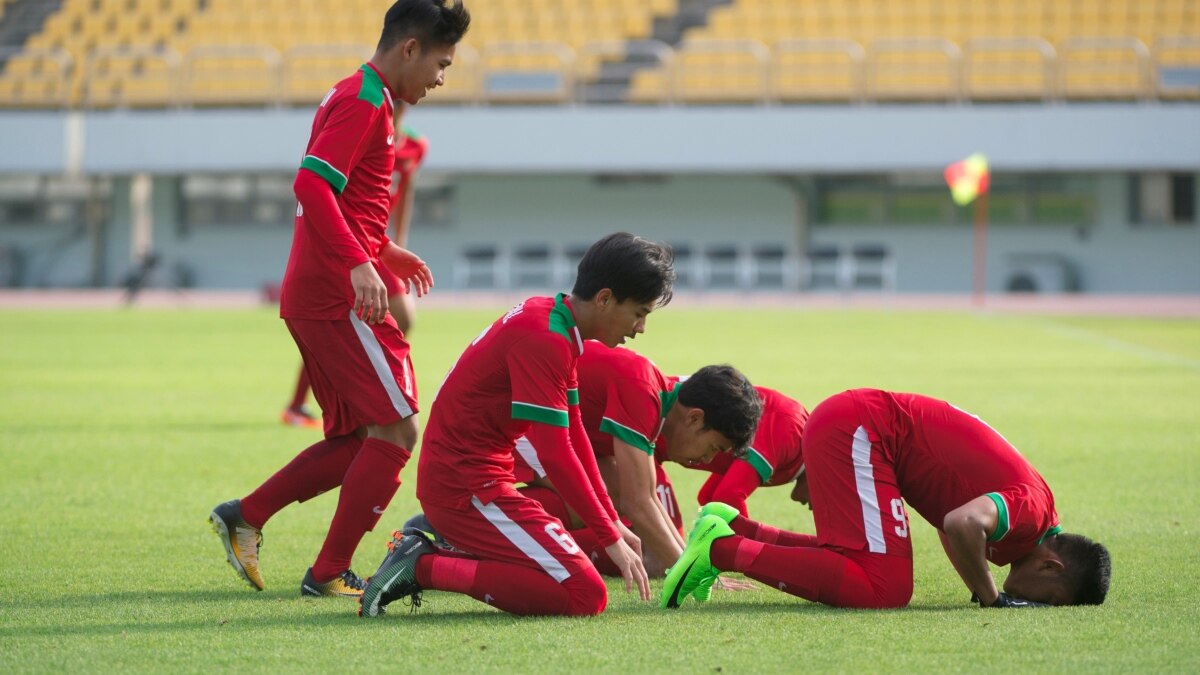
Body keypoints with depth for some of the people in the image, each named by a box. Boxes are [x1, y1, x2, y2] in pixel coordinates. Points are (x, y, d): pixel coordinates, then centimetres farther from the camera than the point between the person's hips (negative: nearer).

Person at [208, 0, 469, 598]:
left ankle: (245, 516, 13)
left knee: (359, 441, 13)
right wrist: (360, 263, -31)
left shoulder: (355, 98, 20)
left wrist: (386, 251, 29)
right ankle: (330, 573, -5)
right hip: (337, 297, -10)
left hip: (314, 297, 10)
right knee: (396, 430, -8)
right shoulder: (363, 101, -12)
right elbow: (312, 185, -24)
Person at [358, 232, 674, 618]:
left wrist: (614, 524, 17)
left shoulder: (551, 320, 13)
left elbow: (573, 435, 18)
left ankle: (428, 546, 11)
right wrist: (611, 538, -14)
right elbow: (555, 454, -21)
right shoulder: (544, 340, -19)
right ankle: (425, 567, -15)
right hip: (467, 487, -11)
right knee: (586, 596, -15)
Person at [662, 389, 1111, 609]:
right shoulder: (1031, 509, -16)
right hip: (858, 430, -10)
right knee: (885, 589, -16)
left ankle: (735, 530, 18)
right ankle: (722, 549, -16)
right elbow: (963, 524, -37)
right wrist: (991, 598, -21)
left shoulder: (1028, 501, 12)